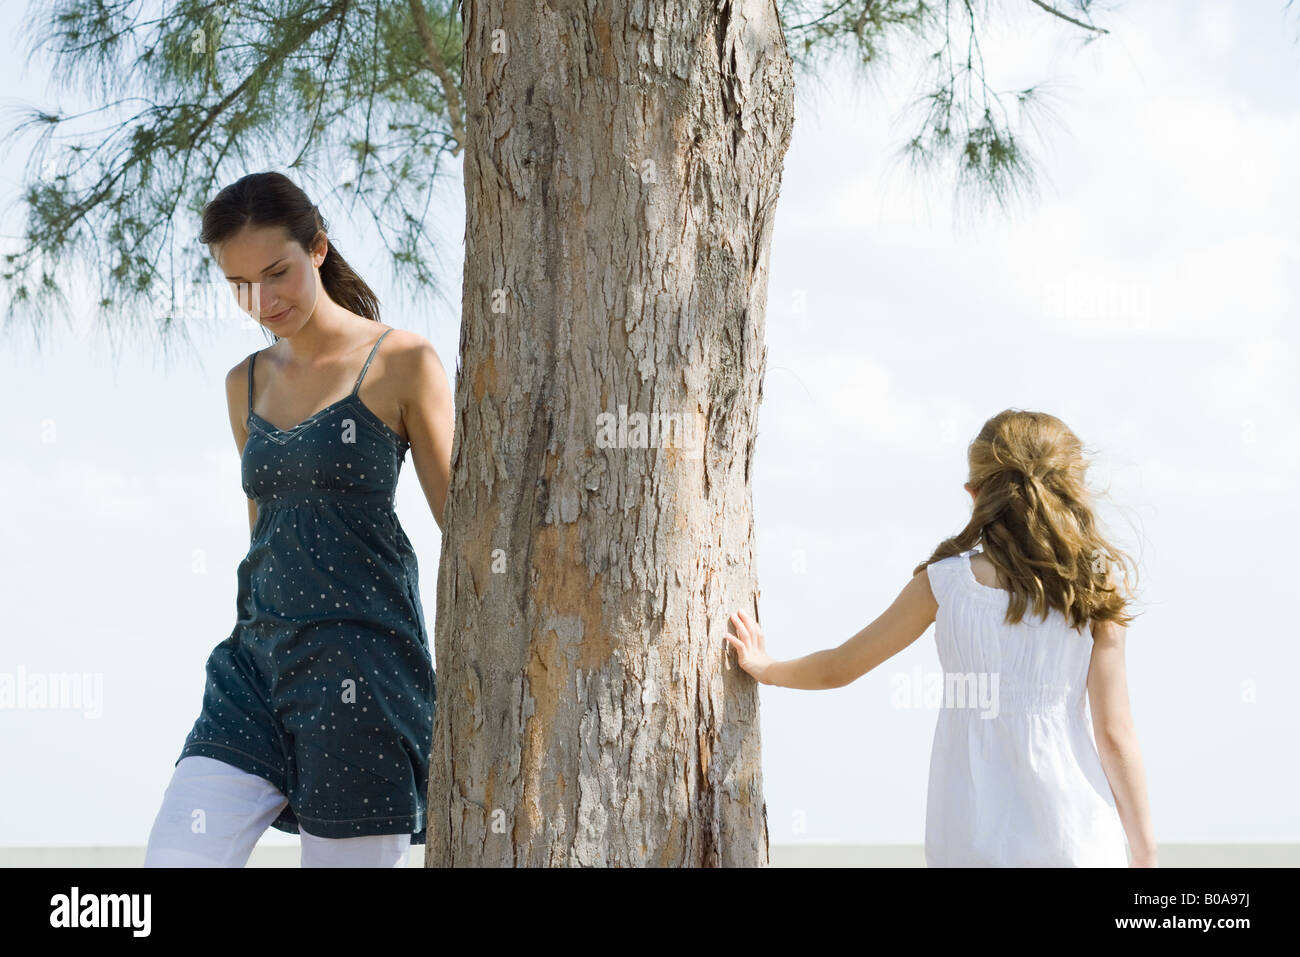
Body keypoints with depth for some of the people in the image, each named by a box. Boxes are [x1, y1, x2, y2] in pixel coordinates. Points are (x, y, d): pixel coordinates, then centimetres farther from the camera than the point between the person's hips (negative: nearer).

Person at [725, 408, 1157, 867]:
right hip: (1074, 841, -1)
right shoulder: (1094, 587, -4)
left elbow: (838, 668, 11)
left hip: (970, 841, 1)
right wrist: (1145, 850, 5)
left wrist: (765, 667, 32)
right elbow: (1115, 733, -4)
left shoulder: (944, 581, 0)